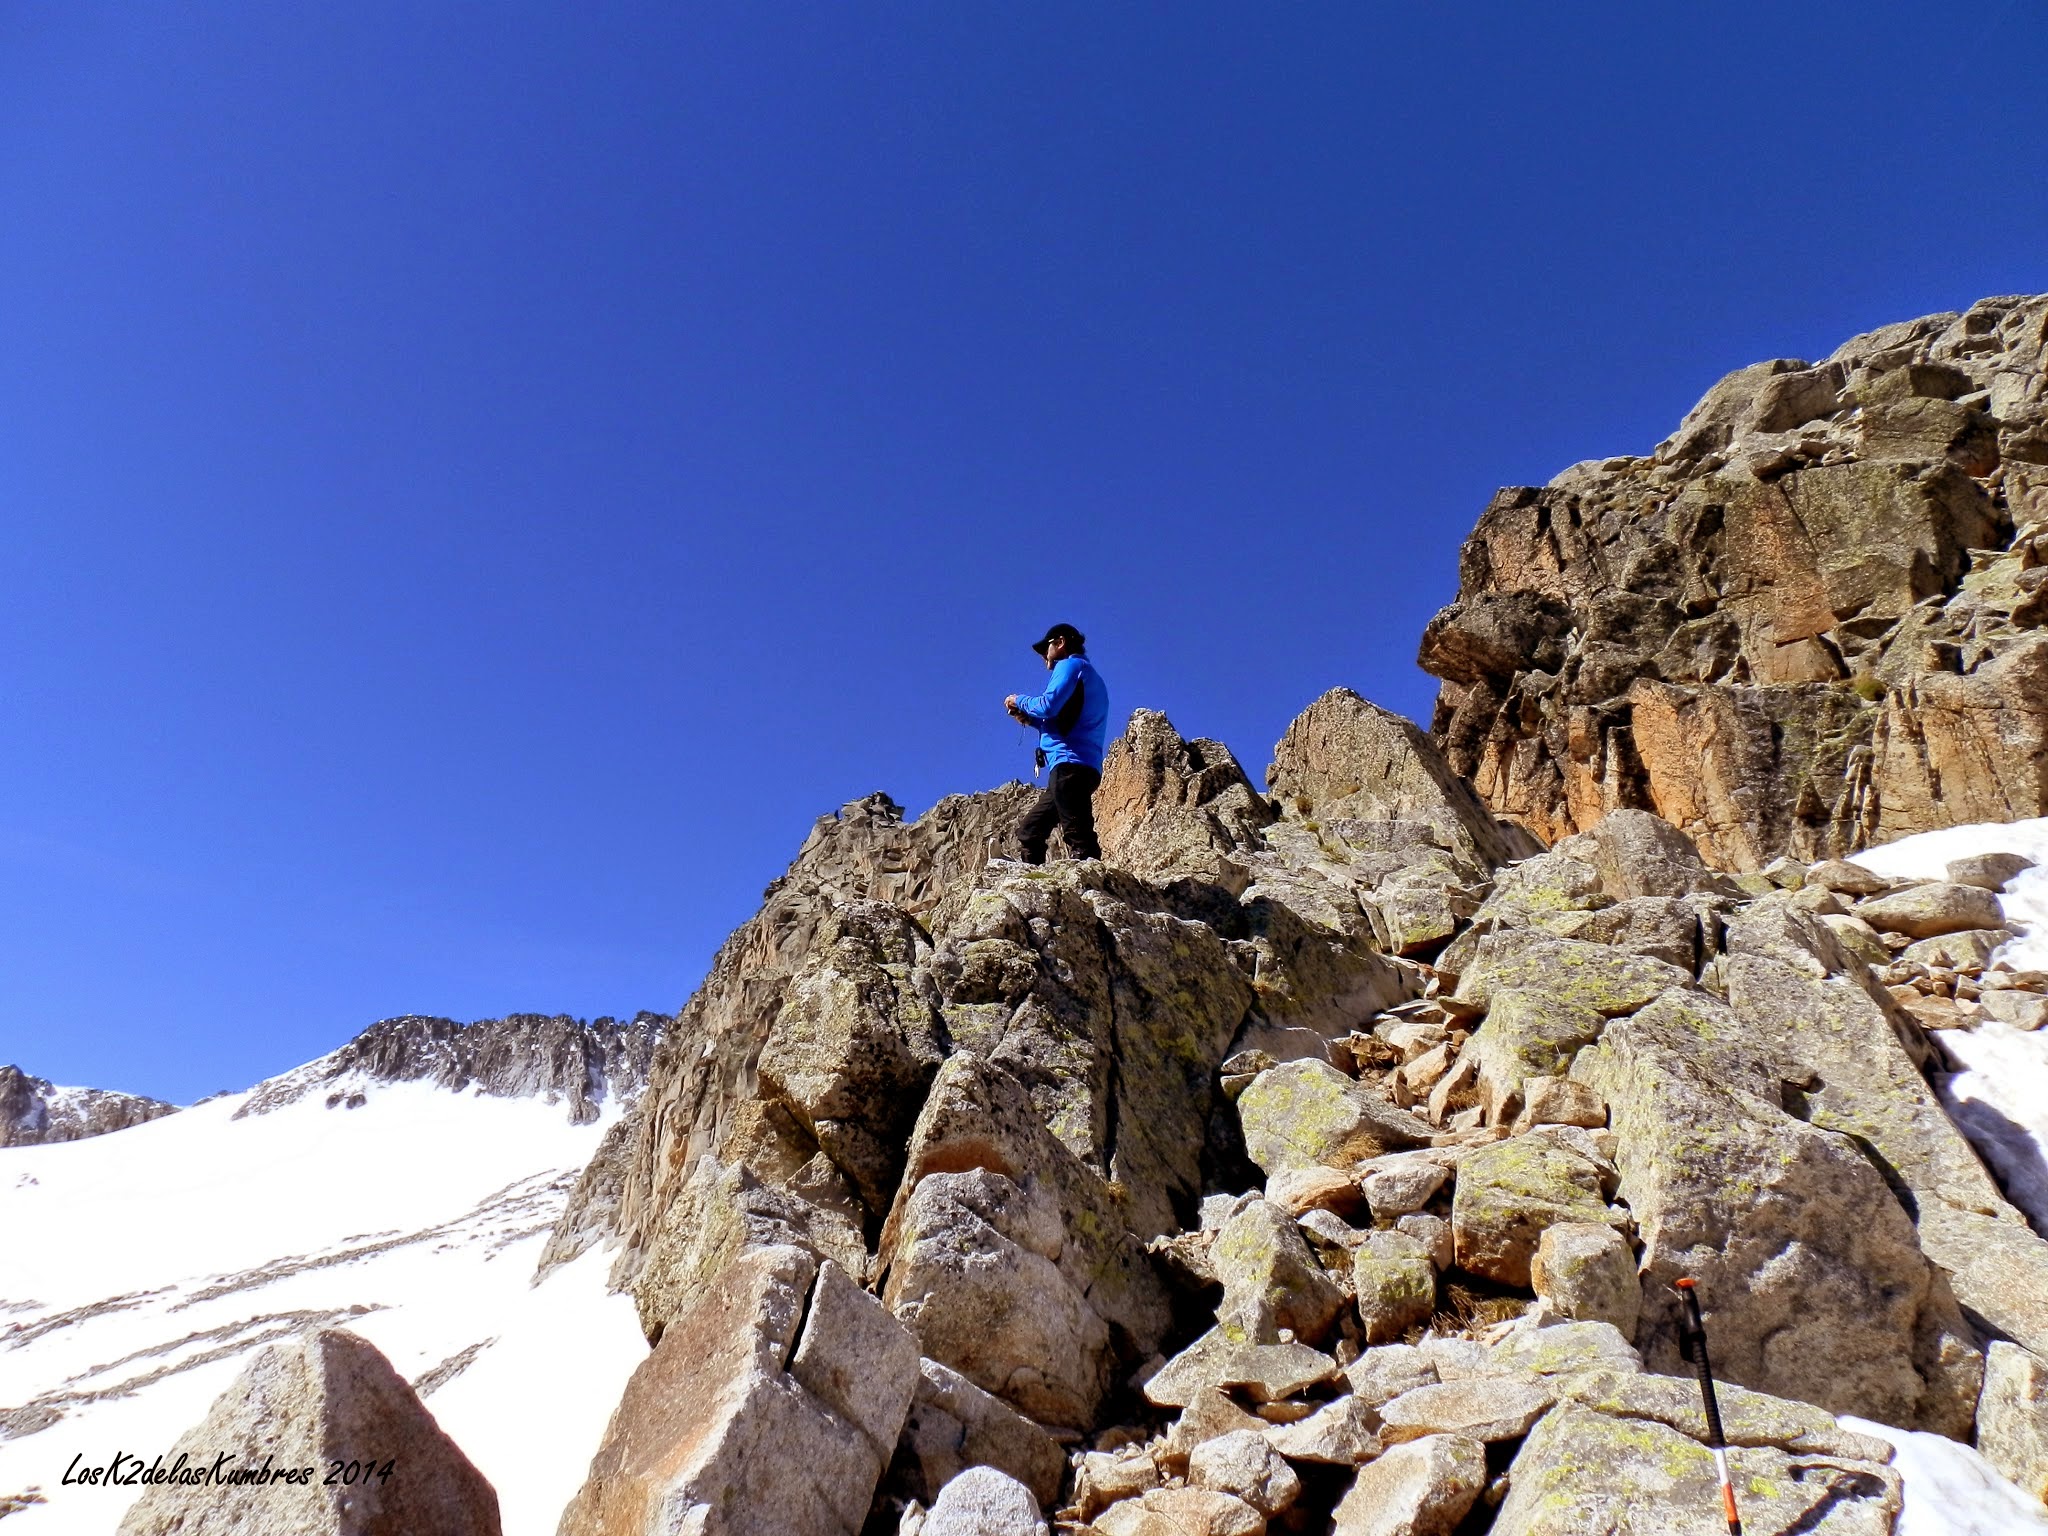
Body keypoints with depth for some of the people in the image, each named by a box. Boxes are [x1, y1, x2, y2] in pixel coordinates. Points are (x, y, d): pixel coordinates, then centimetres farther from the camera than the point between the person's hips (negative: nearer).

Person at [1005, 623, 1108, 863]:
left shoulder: (1070, 664, 1)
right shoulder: (1090, 676, 30)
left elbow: (1048, 706, -15)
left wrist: (1020, 702, 5)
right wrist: (1029, 718, 22)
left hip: (1070, 764, -10)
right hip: (1084, 768, 10)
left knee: (1079, 838, -19)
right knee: (1029, 829, 14)